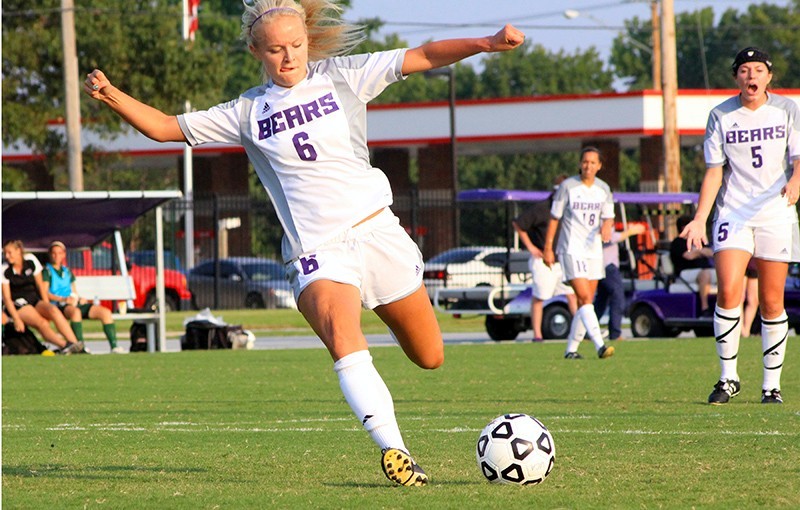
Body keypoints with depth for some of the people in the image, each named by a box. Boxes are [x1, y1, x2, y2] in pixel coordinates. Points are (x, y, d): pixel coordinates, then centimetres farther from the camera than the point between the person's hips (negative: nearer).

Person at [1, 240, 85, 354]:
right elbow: (7, 298, -7)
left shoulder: (31, 261, 3)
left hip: (35, 300, 3)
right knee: (42, 323, -31)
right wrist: (16, 319, -18)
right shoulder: (5, 271, -5)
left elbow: (40, 285, 9)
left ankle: (74, 344, -38)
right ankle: (64, 346, -51)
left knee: (54, 311, -29)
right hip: (17, 305, -3)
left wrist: (46, 306, 0)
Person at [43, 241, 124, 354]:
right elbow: (45, 293, -4)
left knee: (105, 312, -12)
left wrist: (79, 299, 5)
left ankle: (114, 345, -19)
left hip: (74, 303, 7)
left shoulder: (67, 272, 30)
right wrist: (63, 299, -18)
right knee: (75, 311, -42)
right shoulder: (47, 271, 9)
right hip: (58, 305, -7)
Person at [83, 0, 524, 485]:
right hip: (317, 252, -1)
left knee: (430, 358, 10)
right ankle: (393, 450, -38)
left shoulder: (341, 77, 5)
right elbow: (166, 127, 11)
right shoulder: (247, 112, 7)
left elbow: (424, 57, -1)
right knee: (344, 341, -31)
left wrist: (487, 43, -14)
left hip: (375, 229, 1)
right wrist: (112, 96, -5)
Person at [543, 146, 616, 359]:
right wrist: (548, 248, -3)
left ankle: (571, 348, 15)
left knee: (585, 303, 6)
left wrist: (606, 227, -12)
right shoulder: (567, 186, -6)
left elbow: (608, 217, 13)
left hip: (594, 250, 6)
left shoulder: (603, 189, 7)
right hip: (571, 250, -6)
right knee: (585, 299, -17)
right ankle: (599, 345, -27)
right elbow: (554, 218, -1)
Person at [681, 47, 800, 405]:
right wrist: (699, 219, -5)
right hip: (733, 213, 0)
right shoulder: (721, 116, 3)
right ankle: (728, 378, -5)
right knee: (728, 292, -16)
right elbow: (714, 172, 4)